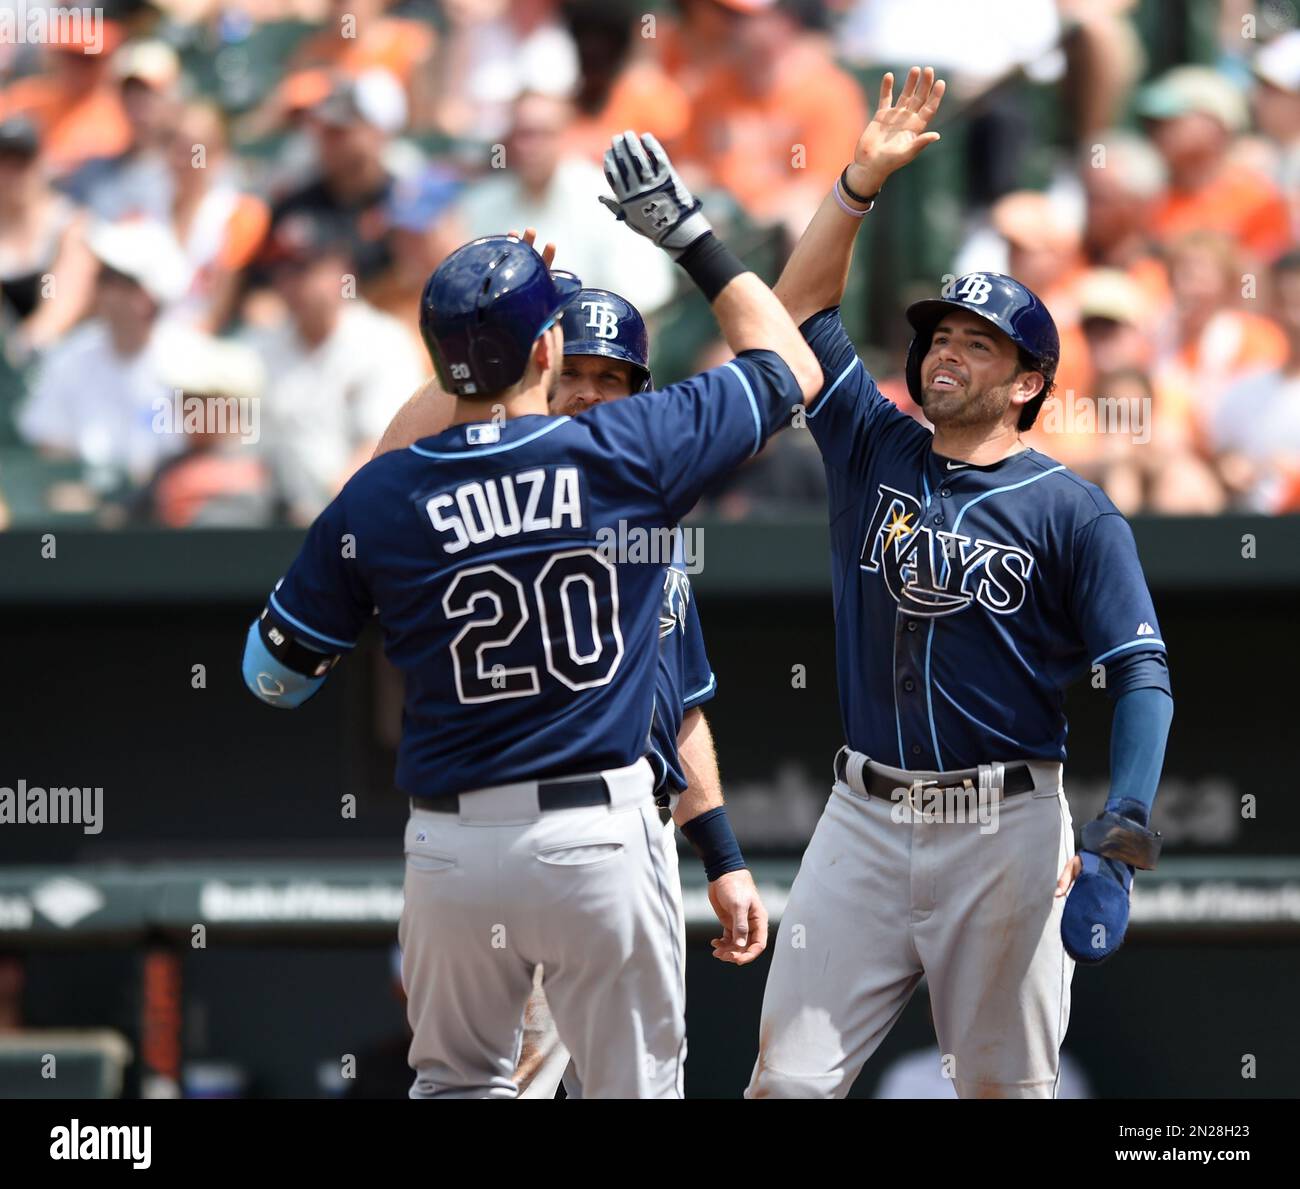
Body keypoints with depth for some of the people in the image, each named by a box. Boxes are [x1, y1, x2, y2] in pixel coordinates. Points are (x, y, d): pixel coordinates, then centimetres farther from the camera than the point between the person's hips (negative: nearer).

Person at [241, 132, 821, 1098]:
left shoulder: (377, 499, -3)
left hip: (452, 849, 2)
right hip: (600, 836, -2)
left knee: (457, 1082, 18)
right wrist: (690, 233, 16)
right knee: (636, 1089, 7)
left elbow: (274, 675, 8)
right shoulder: (631, 450, -7)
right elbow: (790, 366, 9)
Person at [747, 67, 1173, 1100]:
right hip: (865, 817, 3)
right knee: (789, 1080, -3)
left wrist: (1121, 839, -20)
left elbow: (1141, 673, -8)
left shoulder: (1073, 513, -2)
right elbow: (801, 308, 11)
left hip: (1004, 830, -3)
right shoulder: (874, 454, 10)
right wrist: (865, 180, 0)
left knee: (1008, 1085, 3)